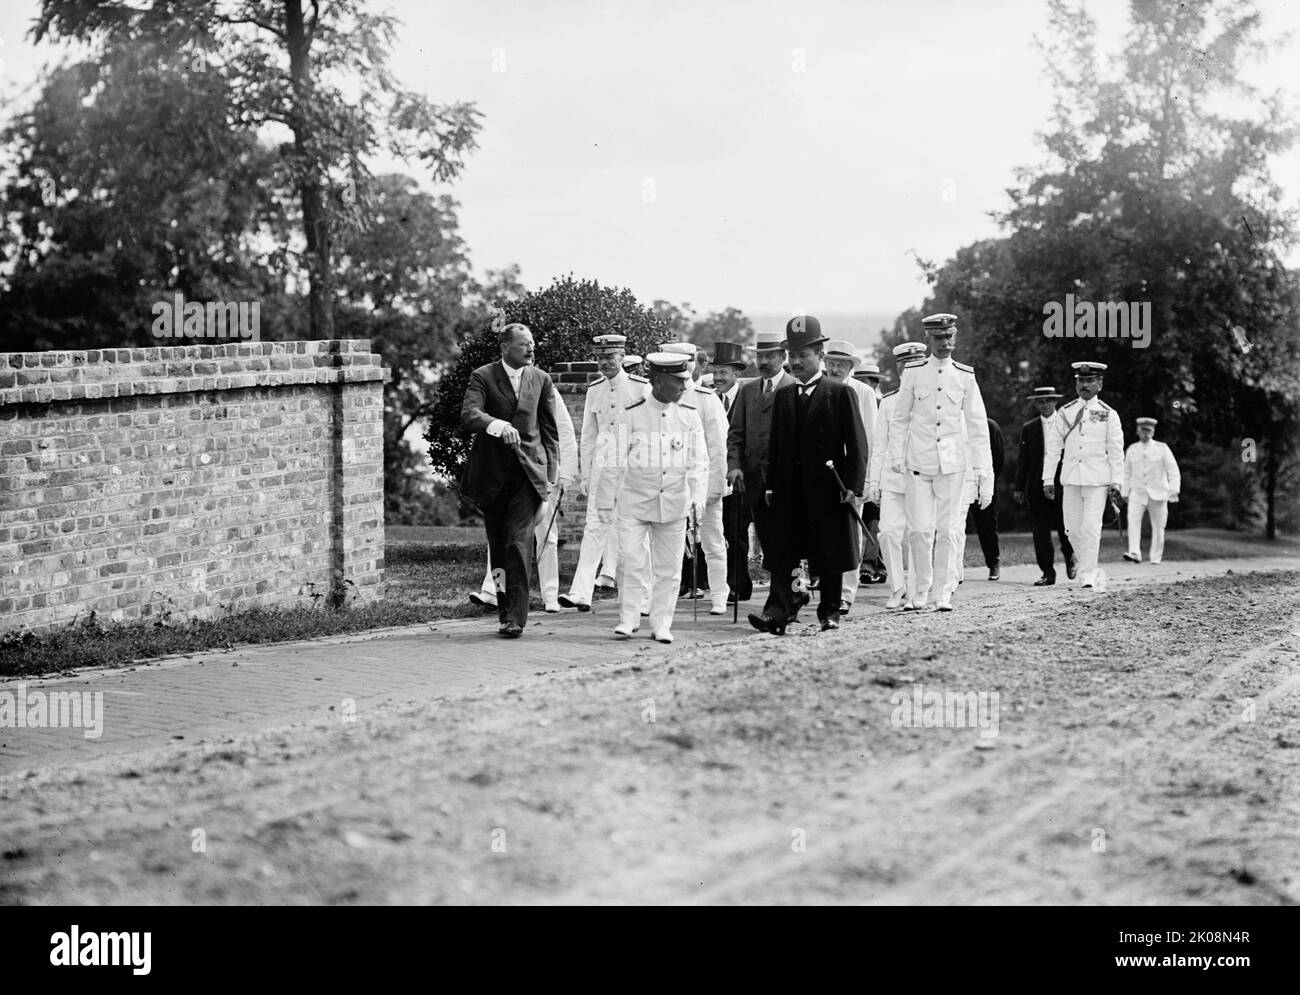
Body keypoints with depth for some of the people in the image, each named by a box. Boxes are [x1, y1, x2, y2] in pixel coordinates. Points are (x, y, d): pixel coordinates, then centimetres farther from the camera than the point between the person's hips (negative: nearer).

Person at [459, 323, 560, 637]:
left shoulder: (541, 380, 9)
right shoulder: (482, 377, -1)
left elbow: (550, 428, 14)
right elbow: (468, 415, -17)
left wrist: (552, 471, 8)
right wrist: (498, 425, -36)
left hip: (529, 472, 0)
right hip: (493, 474, 0)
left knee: (519, 543, -13)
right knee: (497, 546, 8)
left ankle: (516, 617, -15)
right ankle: (504, 609, 21)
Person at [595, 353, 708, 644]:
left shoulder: (690, 416, 2)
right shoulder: (631, 414, -6)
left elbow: (699, 462, 3)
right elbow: (614, 462, -2)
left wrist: (697, 497, -11)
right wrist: (606, 502, 0)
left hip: (674, 506, 3)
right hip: (634, 503, -3)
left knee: (669, 570, 6)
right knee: (633, 565, -6)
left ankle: (661, 625, 15)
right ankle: (628, 619, 6)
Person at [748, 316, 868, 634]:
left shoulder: (840, 393, 0)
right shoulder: (783, 396, 13)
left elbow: (857, 444, -3)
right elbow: (774, 445, 15)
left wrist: (853, 485, -11)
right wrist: (771, 486, 7)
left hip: (827, 489, -3)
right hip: (789, 489, 4)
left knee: (829, 555, 3)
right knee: (782, 551, -6)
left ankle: (830, 612, 14)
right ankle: (778, 611, -13)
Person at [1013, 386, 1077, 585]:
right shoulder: (1028, 428, 10)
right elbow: (1023, 460, 10)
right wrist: (1019, 487, 4)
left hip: (1062, 485, -2)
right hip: (1037, 486, 2)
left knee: (1065, 528, -2)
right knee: (1040, 532, -1)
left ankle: (1070, 558, 27)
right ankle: (1048, 573, 5)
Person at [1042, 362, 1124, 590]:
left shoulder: (1108, 415, 3)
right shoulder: (1064, 414, 8)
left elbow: (1116, 450, 2)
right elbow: (1052, 447, 8)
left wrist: (1116, 481, -5)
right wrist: (1048, 479, 3)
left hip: (1097, 479, -3)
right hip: (1071, 478, 3)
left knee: (1091, 527, -11)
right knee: (1073, 530, 3)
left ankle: (1088, 574, -4)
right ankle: (1093, 570, 20)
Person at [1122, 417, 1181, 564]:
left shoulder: (1162, 449, 1)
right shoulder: (1132, 450, 8)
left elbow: (1174, 471, -2)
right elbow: (1127, 473, 15)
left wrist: (1174, 491, -13)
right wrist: (1124, 494, 14)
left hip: (1157, 495, -1)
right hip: (1137, 493, 1)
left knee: (1158, 527, 2)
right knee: (1133, 520, -21)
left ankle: (1156, 558, 13)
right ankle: (1135, 554, -29)